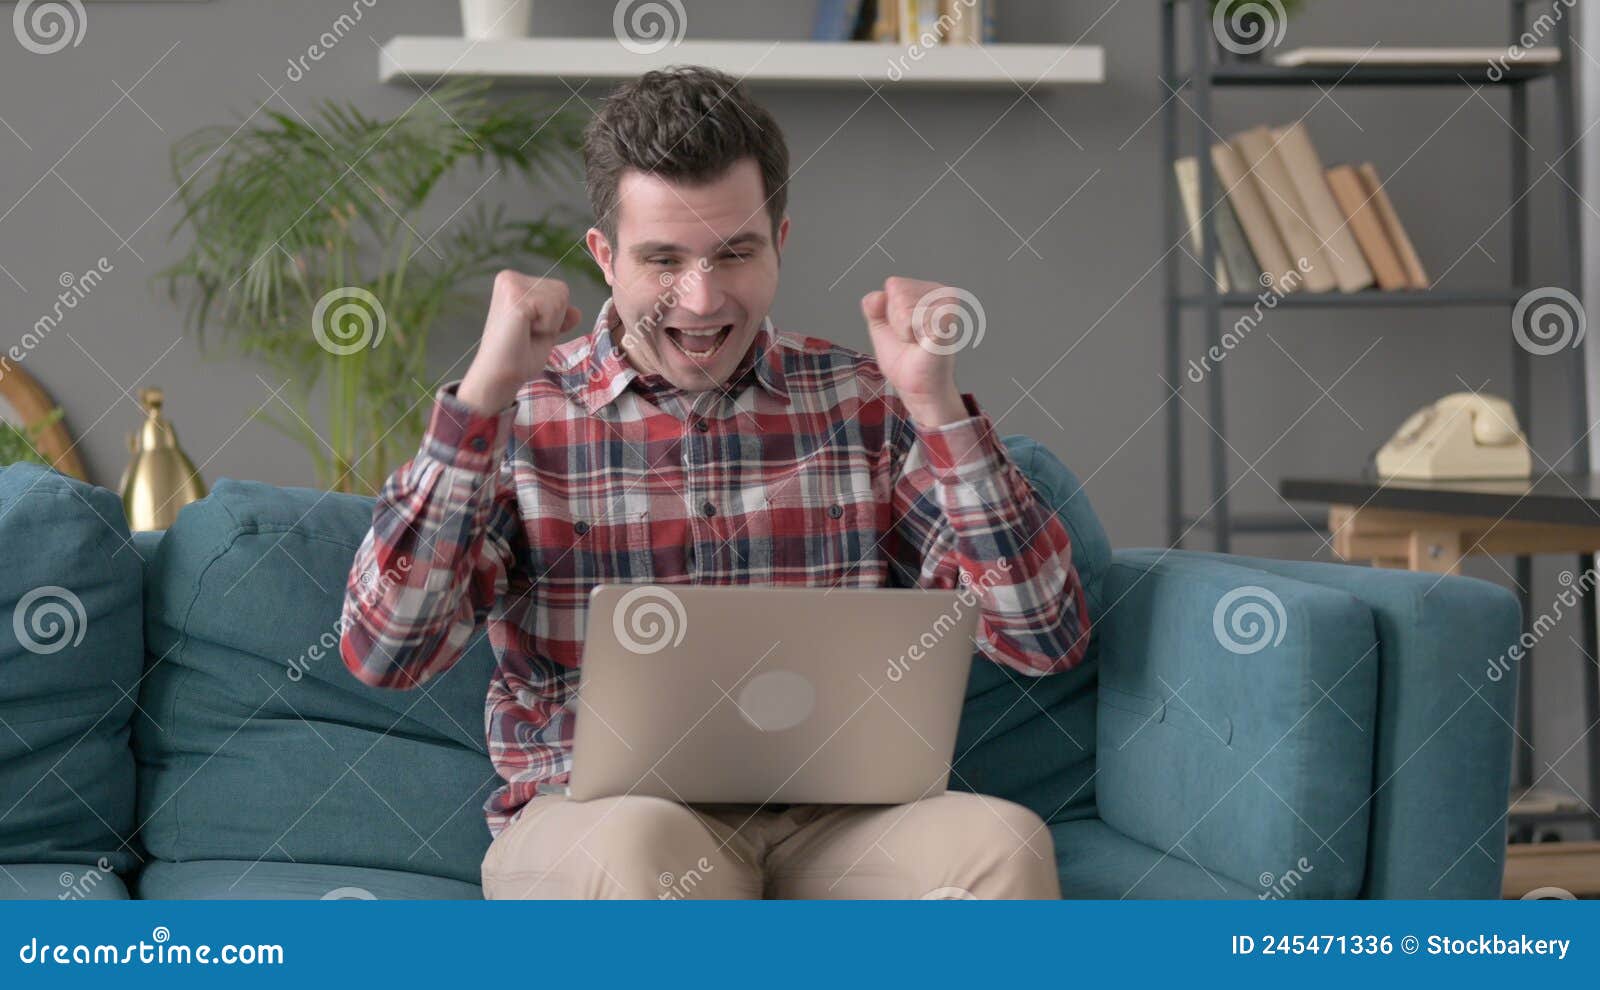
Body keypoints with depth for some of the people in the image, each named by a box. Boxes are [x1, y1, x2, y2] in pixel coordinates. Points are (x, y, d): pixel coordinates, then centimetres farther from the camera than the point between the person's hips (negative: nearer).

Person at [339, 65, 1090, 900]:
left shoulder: (862, 403, 7)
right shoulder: (517, 420, 4)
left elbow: (1046, 641, 2)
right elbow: (382, 654, -9)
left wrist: (934, 405, -8)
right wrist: (485, 394, -13)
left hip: (827, 819, 2)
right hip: (593, 818, -1)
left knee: (1001, 840, -30)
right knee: (643, 843, -37)